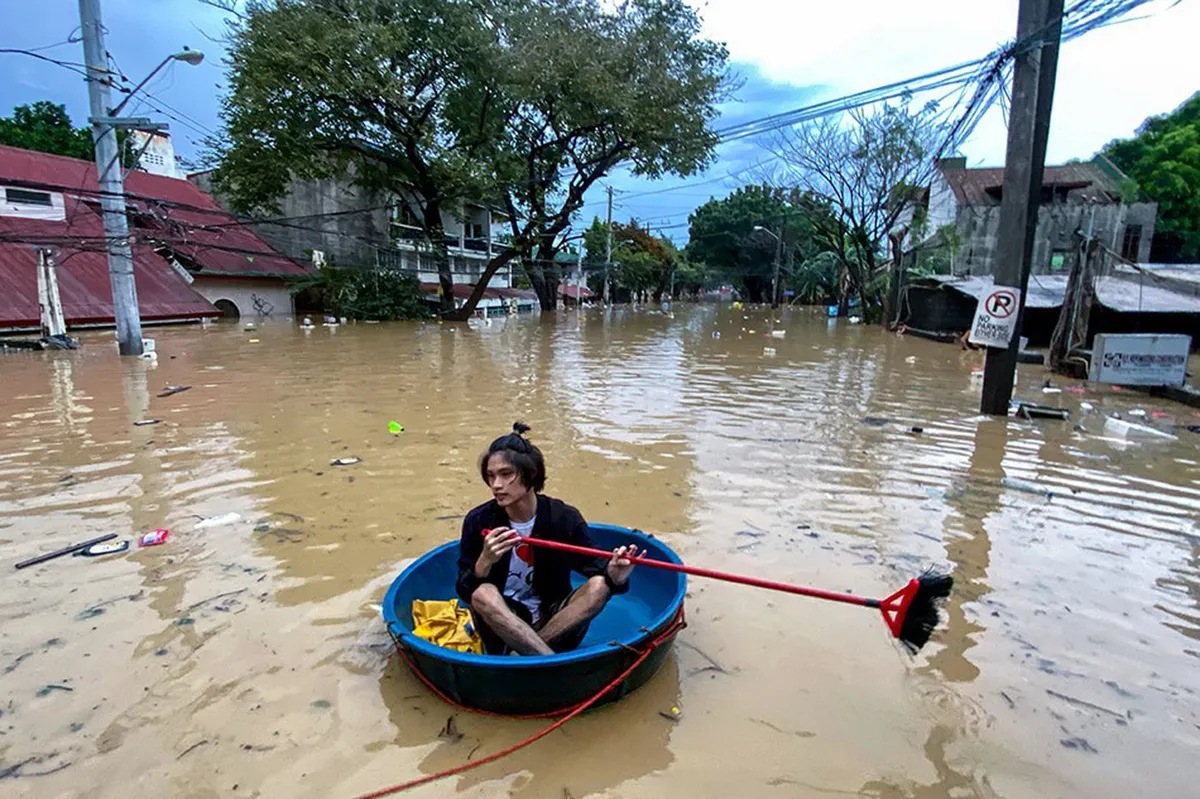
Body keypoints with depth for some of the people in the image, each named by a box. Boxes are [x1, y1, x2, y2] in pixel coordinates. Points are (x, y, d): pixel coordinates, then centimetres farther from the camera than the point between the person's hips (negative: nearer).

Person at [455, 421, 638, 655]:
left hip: (551, 619, 1)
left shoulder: (564, 518, -12)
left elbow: (594, 566, -9)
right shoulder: (478, 521, -12)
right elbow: (465, 592, -11)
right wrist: (485, 561, -32)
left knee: (599, 586, -26)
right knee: (483, 594, -33)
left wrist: (614, 576, -33)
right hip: (501, 623, 0)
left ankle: (521, 654, -25)